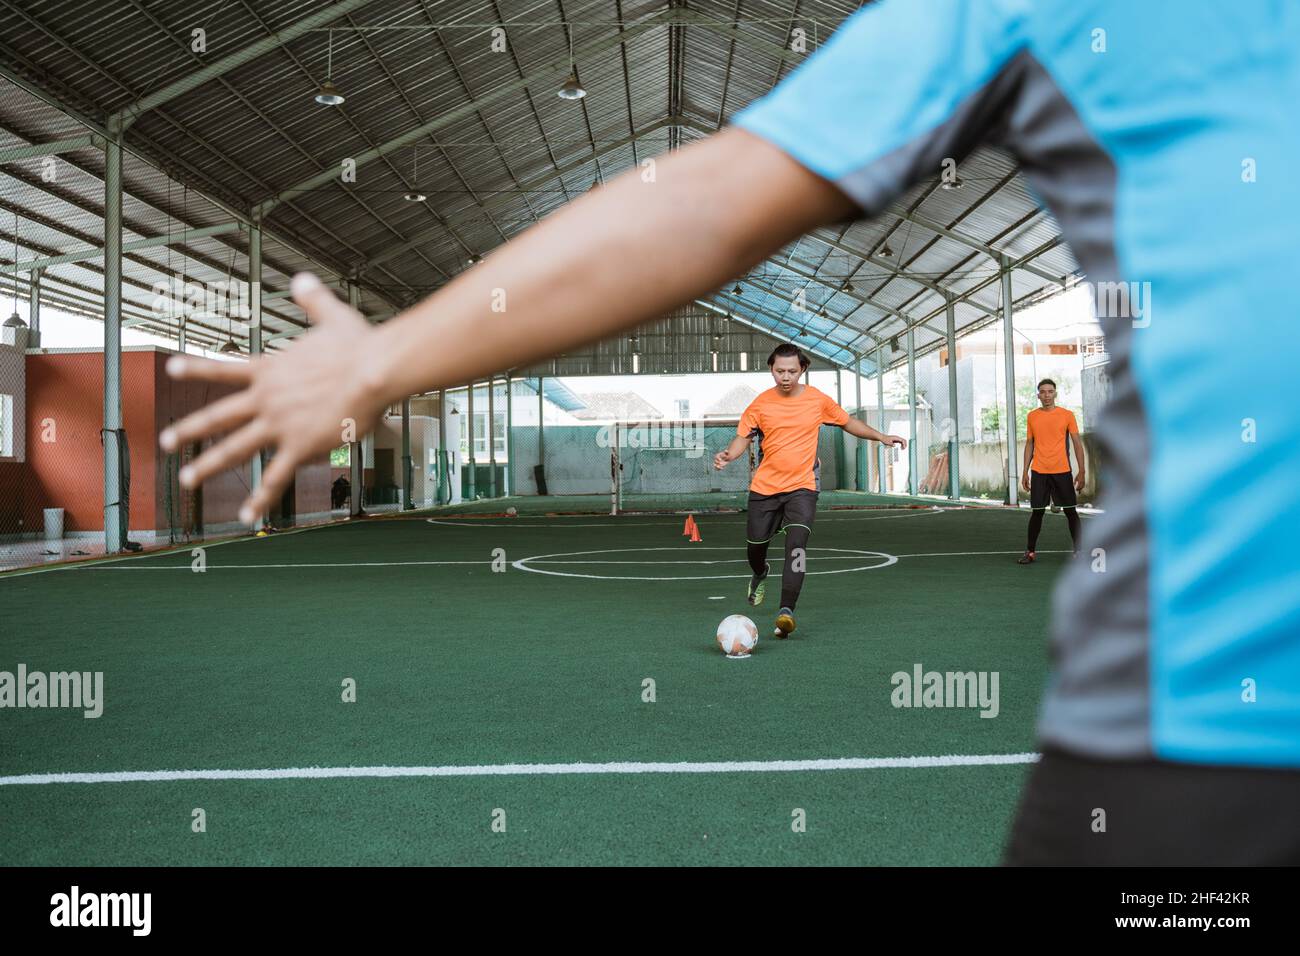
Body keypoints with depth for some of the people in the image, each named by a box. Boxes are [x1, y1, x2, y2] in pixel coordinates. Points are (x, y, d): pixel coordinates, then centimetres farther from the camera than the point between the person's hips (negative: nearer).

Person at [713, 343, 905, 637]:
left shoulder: (818, 400, 0)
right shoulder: (761, 404, -1)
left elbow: (848, 423, 15)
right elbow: (744, 437, 5)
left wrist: (880, 436, 8)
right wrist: (728, 454, -16)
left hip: (802, 486, -1)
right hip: (764, 487, 2)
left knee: (796, 545, -20)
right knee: (755, 544, 10)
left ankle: (786, 612, -22)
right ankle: (760, 573, 48)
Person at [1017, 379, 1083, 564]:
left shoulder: (1067, 415, 0)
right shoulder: (1032, 416, 8)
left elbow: (1077, 443, 1)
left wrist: (1081, 472, -5)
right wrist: (1025, 472, 8)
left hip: (1062, 471, -1)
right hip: (1039, 472, 2)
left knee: (1071, 511, 2)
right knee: (1037, 512, 4)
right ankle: (1031, 552, 13)